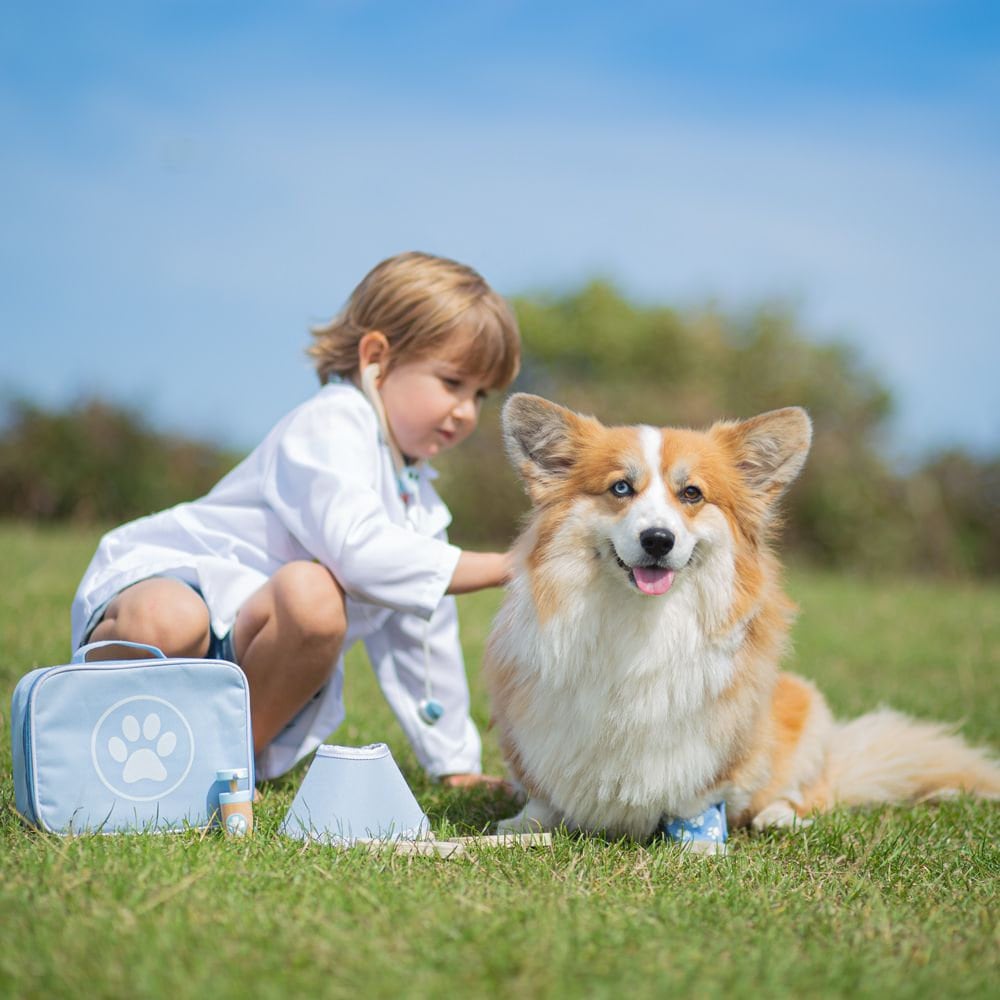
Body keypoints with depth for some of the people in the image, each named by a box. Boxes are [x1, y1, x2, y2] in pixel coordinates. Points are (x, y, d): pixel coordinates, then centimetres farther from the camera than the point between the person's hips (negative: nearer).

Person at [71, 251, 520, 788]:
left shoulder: (417, 500, 16)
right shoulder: (330, 427, -12)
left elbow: (420, 634, 24)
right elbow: (357, 551, -28)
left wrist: (453, 761, 24)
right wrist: (501, 567, -22)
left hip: (247, 648, 6)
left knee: (313, 593, -32)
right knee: (166, 620, -45)